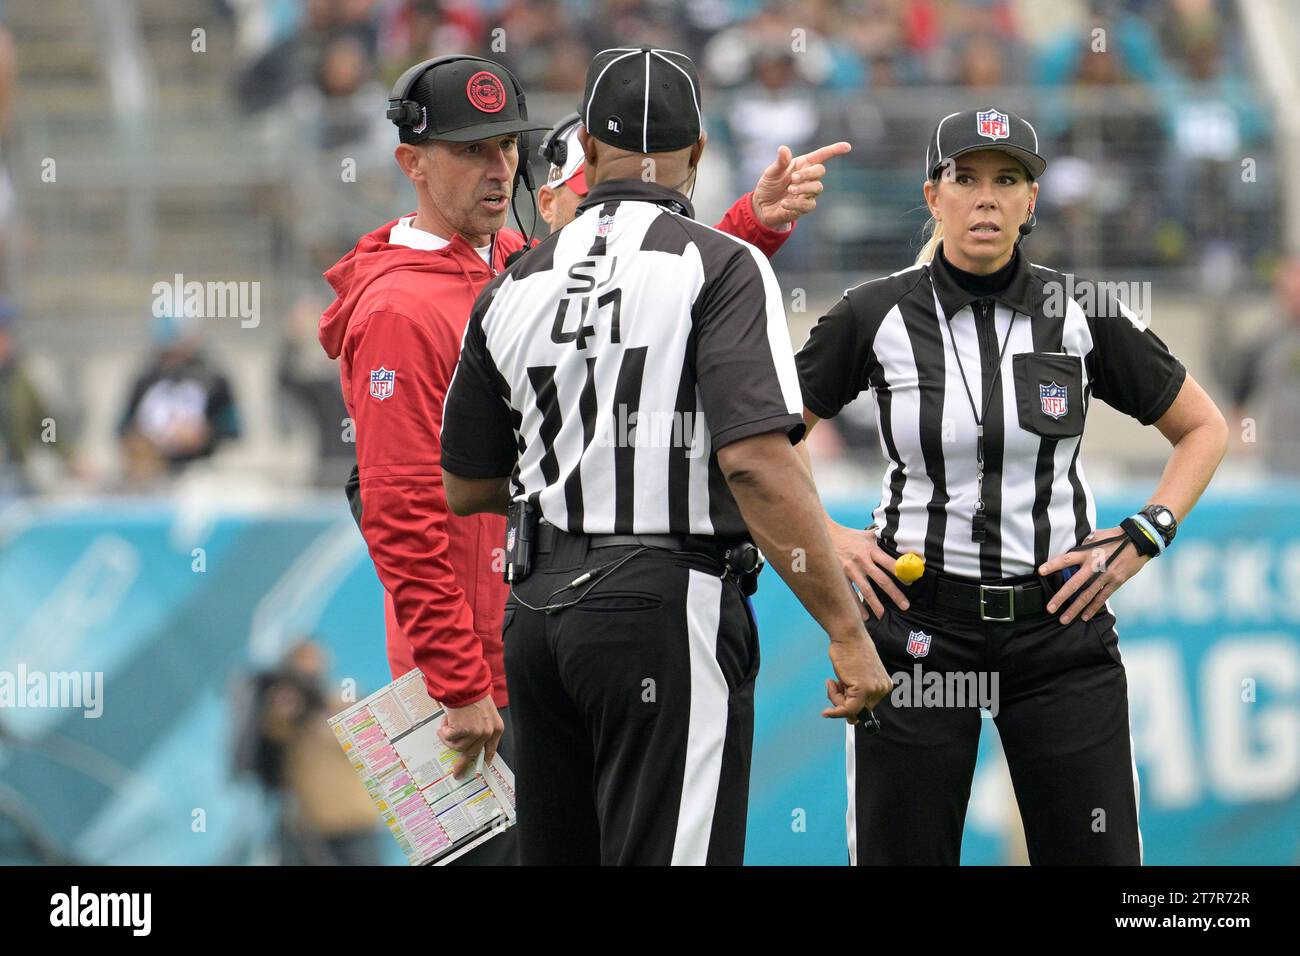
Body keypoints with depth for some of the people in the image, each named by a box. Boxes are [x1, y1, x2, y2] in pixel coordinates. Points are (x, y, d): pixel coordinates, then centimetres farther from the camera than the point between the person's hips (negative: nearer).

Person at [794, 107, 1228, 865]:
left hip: (1061, 624, 1)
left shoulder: (1080, 315, 1)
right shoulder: (877, 316, -1)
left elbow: (1204, 429, 13)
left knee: (1096, 855, -3)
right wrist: (822, 539, -1)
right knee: (901, 856, 0)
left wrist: (1144, 538, 2)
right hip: (919, 628, -1)